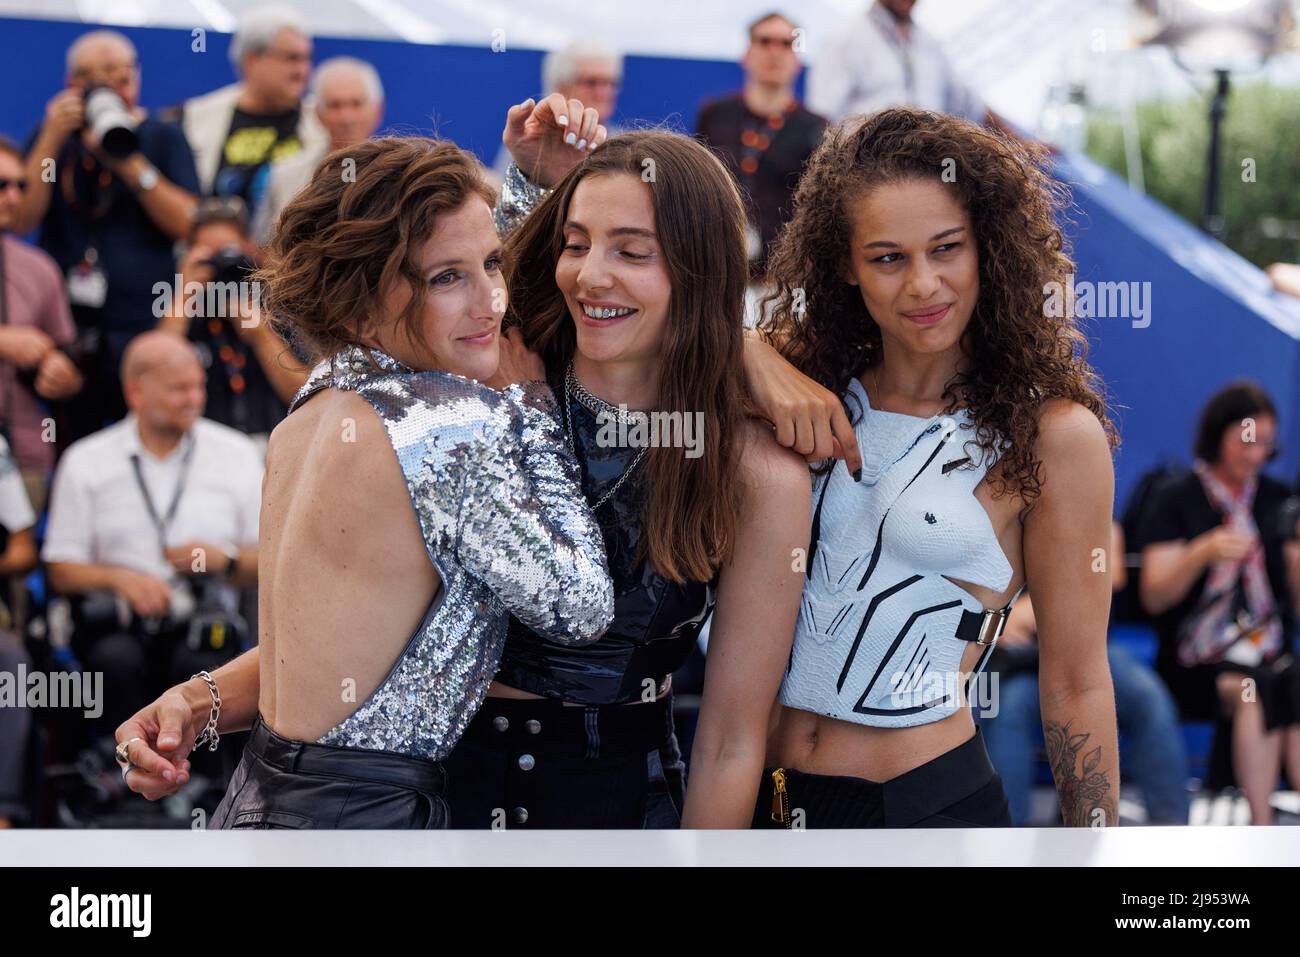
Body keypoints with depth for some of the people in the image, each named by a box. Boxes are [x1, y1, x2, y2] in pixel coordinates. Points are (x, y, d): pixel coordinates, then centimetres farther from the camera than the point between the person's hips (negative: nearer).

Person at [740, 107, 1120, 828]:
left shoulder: (1053, 435, -7)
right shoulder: (817, 393, 3)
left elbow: (1076, 686, -4)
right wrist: (760, 365, -13)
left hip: (926, 804, -4)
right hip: (760, 790, 4)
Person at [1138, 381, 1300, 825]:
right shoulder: (1176, 497, 5)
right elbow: (1154, 597, -4)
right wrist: (1203, 553, -20)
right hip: (1195, 665, -3)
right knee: (1260, 689, -34)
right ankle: (1262, 829, -37)